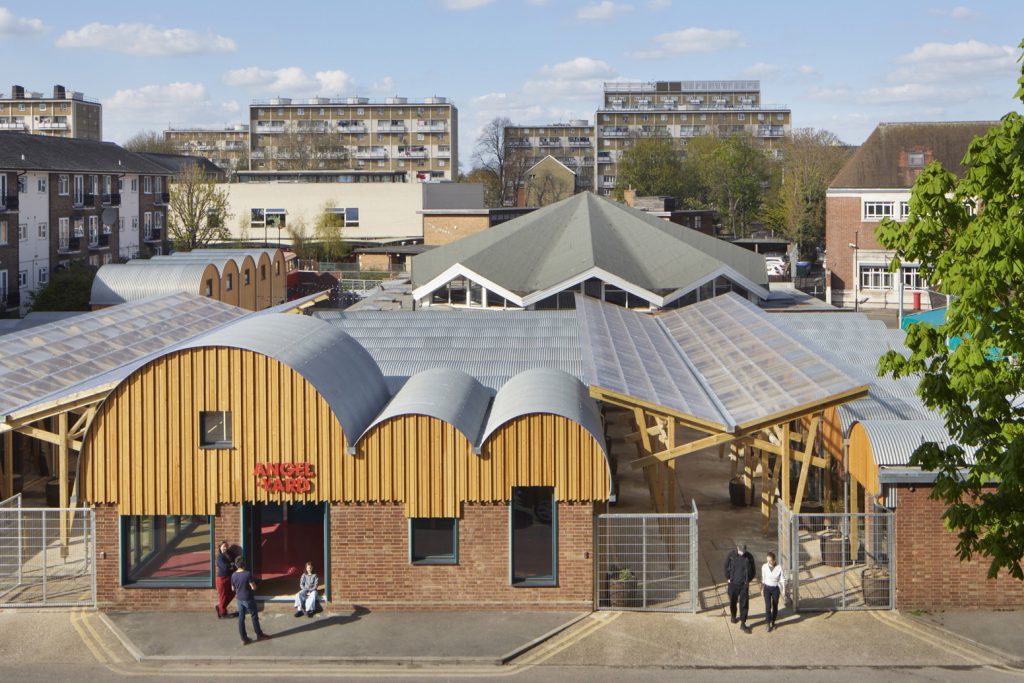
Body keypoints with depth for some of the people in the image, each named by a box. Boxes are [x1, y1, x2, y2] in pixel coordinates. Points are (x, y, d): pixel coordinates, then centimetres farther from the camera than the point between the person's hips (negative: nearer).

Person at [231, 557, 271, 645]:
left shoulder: (233, 575, -4)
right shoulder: (248, 574, -21)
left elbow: (233, 588, 7)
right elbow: (253, 587, -19)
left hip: (239, 599, 5)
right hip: (248, 599, -5)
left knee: (241, 618, 10)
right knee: (254, 616, 12)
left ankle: (244, 639, 13)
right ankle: (259, 634, 24)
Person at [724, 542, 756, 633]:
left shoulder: (749, 557, -8)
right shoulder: (731, 555, -9)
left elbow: (752, 571, 5)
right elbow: (726, 567, 4)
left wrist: (748, 580, 1)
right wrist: (728, 578, 1)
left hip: (744, 585, -1)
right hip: (733, 583, 1)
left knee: (744, 604, -3)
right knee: (733, 602, 18)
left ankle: (742, 624, 3)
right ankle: (733, 616, 44)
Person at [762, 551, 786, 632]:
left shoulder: (779, 568, -14)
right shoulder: (764, 567, -9)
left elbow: (782, 579, -4)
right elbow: (763, 578, 4)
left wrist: (783, 589, -4)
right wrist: (762, 588, 9)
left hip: (776, 589, 0)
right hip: (767, 588, 0)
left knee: (775, 606, 11)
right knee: (768, 606, -8)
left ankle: (773, 622, 30)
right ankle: (769, 624, -3)